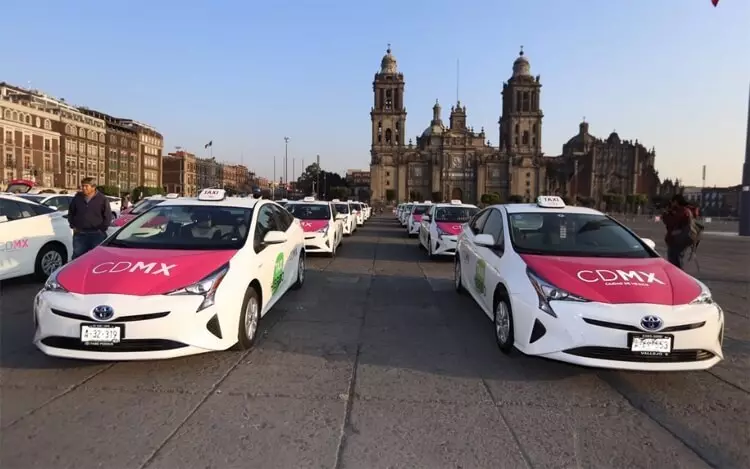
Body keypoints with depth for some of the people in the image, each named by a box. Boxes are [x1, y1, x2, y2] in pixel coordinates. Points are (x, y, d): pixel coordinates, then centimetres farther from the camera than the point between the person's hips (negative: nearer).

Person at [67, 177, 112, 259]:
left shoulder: (102, 199, -3)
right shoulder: (77, 197, 8)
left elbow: (108, 216, -2)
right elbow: (70, 213, 19)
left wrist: (102, 229, -6)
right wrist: (73, 226, 10)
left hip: (97, 235, -3)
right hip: (79, 234, 3)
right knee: (77, 257, 7)